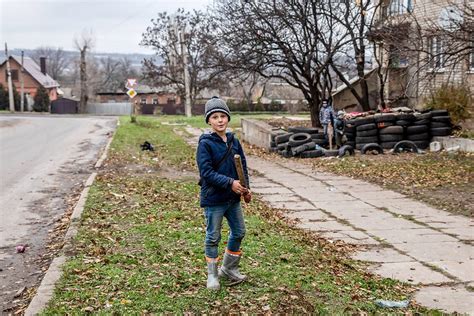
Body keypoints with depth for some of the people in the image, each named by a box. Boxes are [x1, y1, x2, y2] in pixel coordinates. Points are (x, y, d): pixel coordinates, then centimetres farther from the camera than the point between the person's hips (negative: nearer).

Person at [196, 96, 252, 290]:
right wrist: (230, 182, -26)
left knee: (239, 232, 16)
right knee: (213, 237, 5)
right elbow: (207, 172, -19)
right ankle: (212, 275, 19)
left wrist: (245, 188, -3)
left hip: (233, 198, 7)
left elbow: (243, 166, 10)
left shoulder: (234, 141, 5)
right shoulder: (205, 143, -13)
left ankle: (229, 269, 34)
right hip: (213, 199, -6)